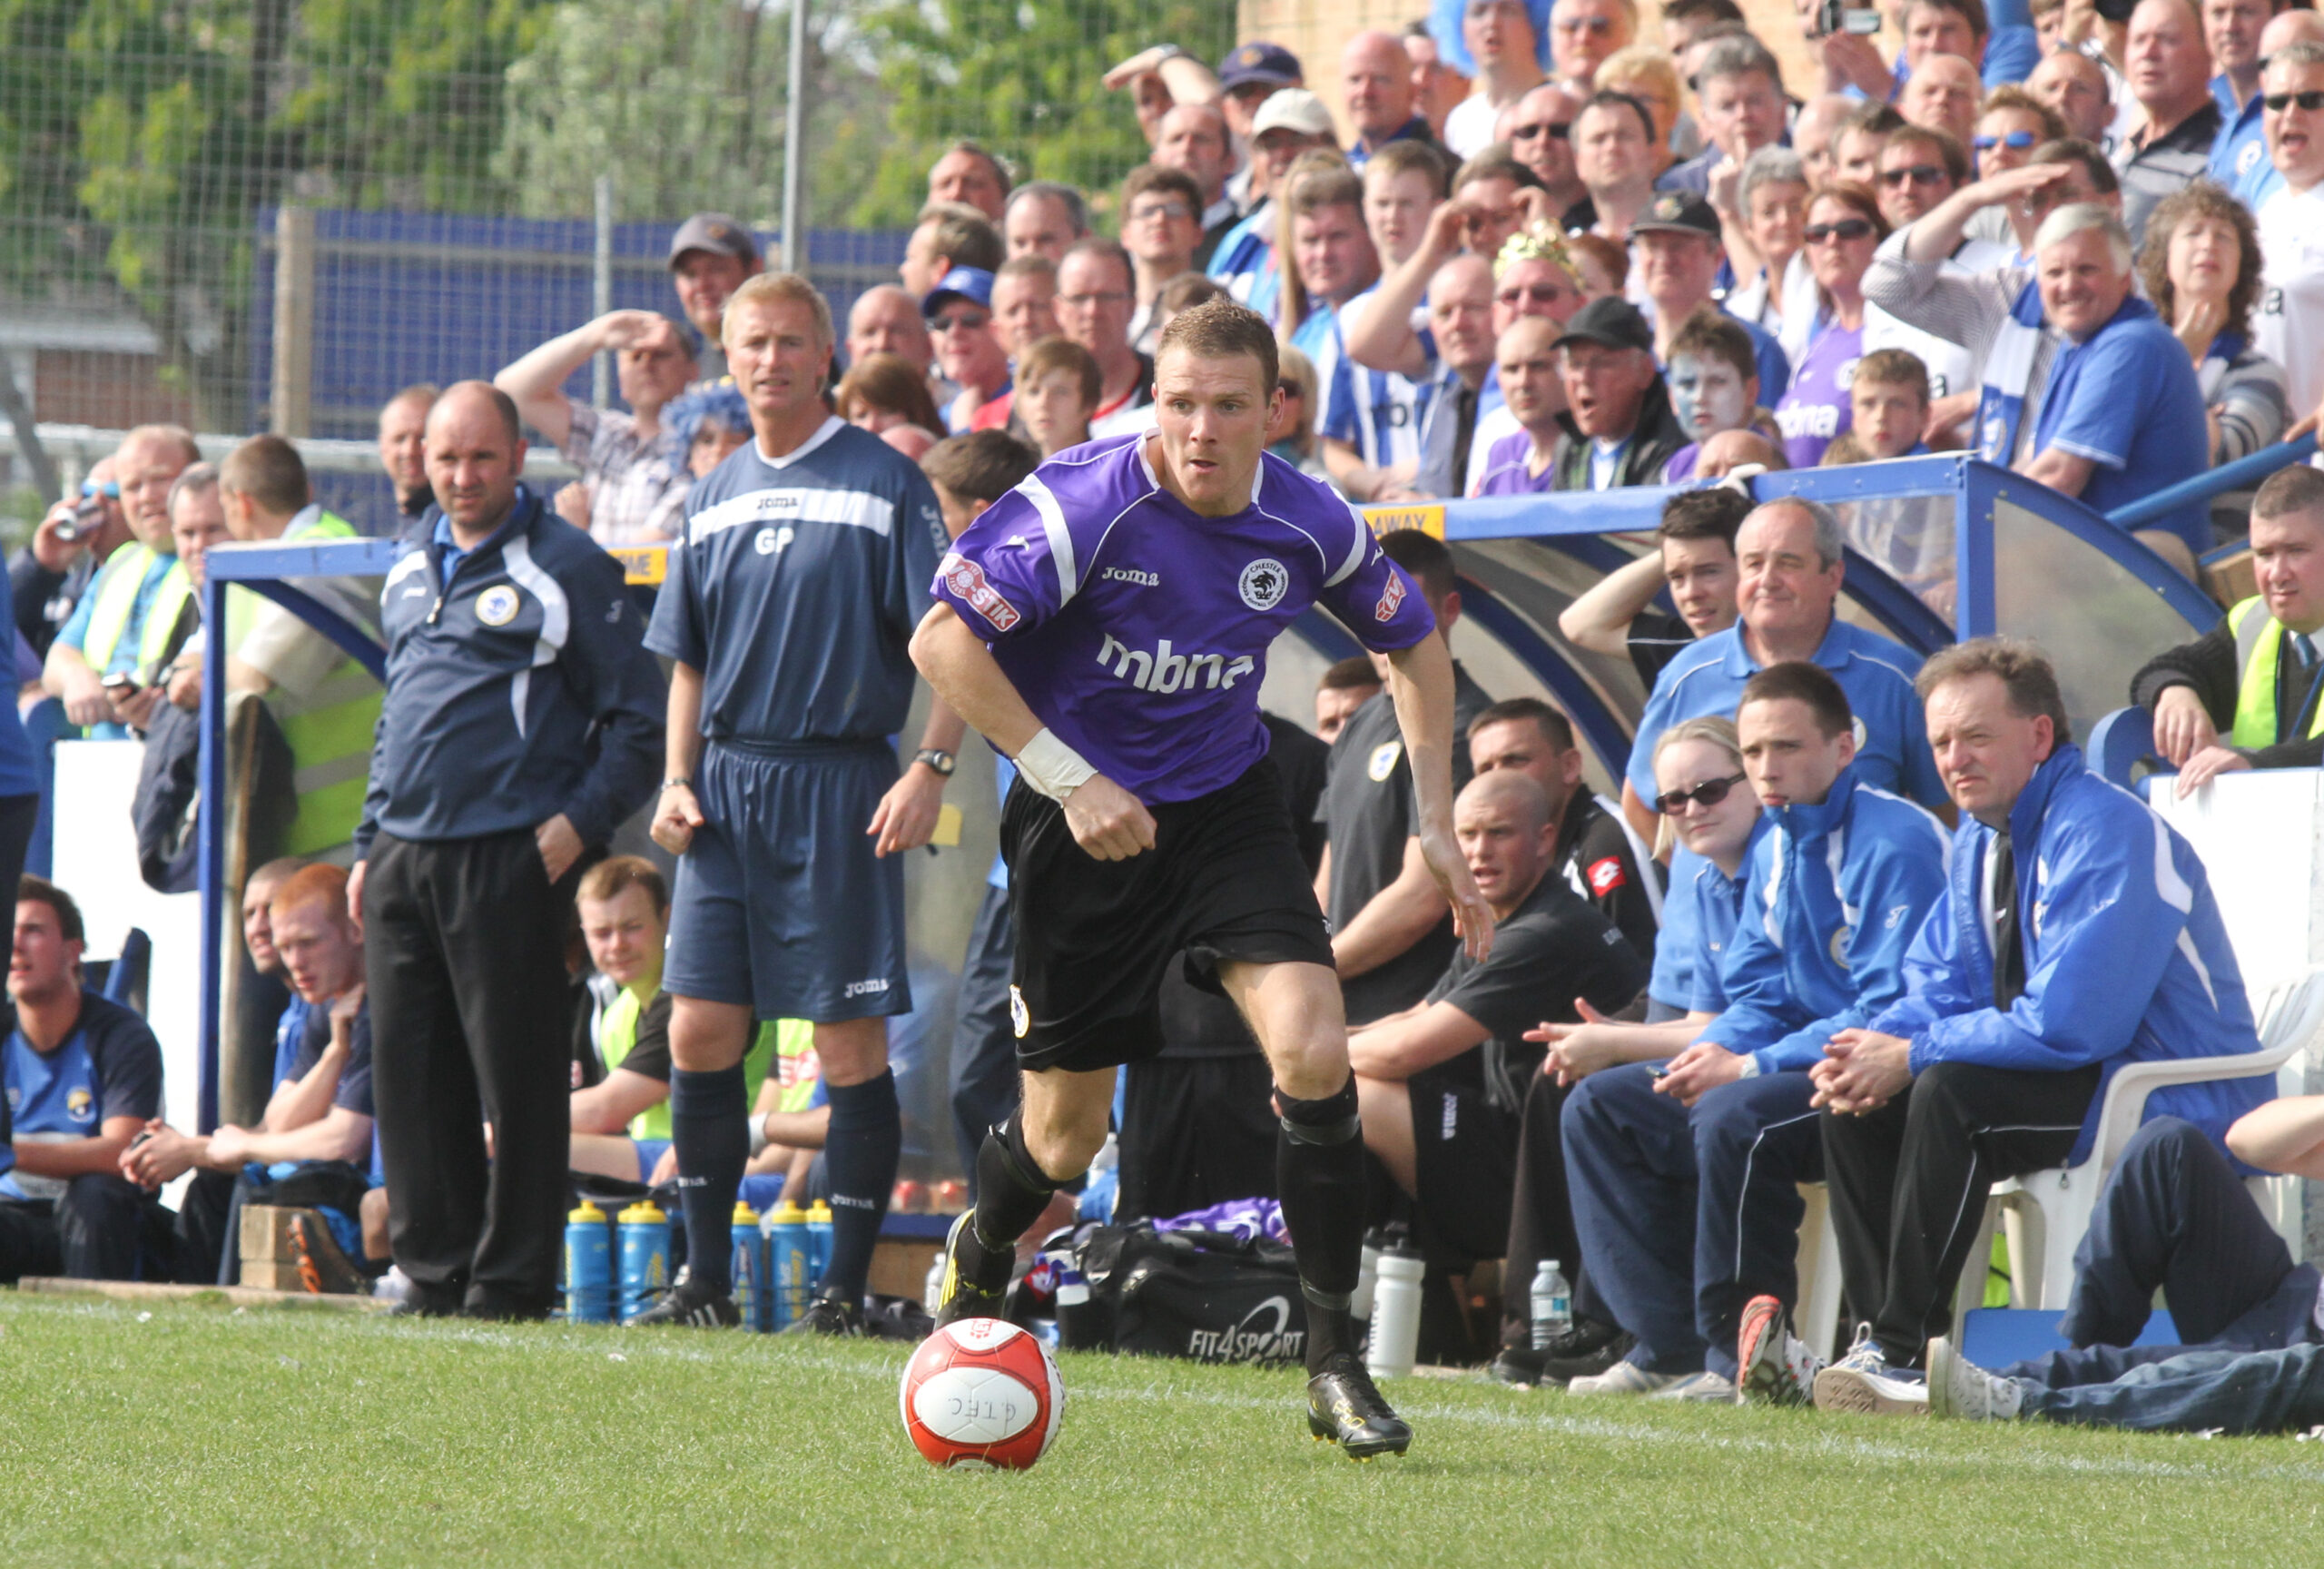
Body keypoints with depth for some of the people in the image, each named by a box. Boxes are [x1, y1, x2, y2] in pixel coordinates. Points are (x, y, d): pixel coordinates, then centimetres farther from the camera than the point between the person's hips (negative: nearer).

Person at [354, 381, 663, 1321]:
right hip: (402, 856, 6)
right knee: (410, 1076, 6)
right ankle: (432, 1271, 13)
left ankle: (512, 1280, 1)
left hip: (508, 856, -6)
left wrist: (581, 822, -13)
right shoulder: (412, 569, 18)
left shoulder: (567, 568, -3)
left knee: (515, 1076, -4)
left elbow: (635, 717, -3)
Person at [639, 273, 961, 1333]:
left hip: (838, 782, -5)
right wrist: (677, 779, 7)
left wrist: (930, 770, -16)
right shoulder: (714, 498, 14)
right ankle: (705, 1280, 10)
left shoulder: (885, 484, -3)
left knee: (850, 1040, -4)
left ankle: (846, 1286, 1)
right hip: (726, 787, 5)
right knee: (700, 1034, 2)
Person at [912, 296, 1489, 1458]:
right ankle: (976, 1265, 41)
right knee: (1066, 1136, 4)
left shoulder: (1306, 524, -9)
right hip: (1082, 827, -3)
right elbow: (942, 642, -22)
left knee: (1313, 1050, -20)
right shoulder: (1086, 506, -22)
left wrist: (1434, 819, 5)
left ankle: (1335, 1363, -10)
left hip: (1227, 807, 3)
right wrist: (1069, 781, -24)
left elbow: (1412, 642, 10)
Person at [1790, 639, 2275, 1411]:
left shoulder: (2104, 833, -20)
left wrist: (1911, 1056, -20)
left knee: (1950, 1093, -30)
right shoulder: (1981, 840, 10)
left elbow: (2066, 1022, -28)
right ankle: (1883, 1339, -5)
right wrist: (1872, 1050, -9)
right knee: (1855, 1103, -2)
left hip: (2175, 1110, -10)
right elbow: (1940, 991, 14)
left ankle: (1909, 1352, -25)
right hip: (2082, 1081, 10)